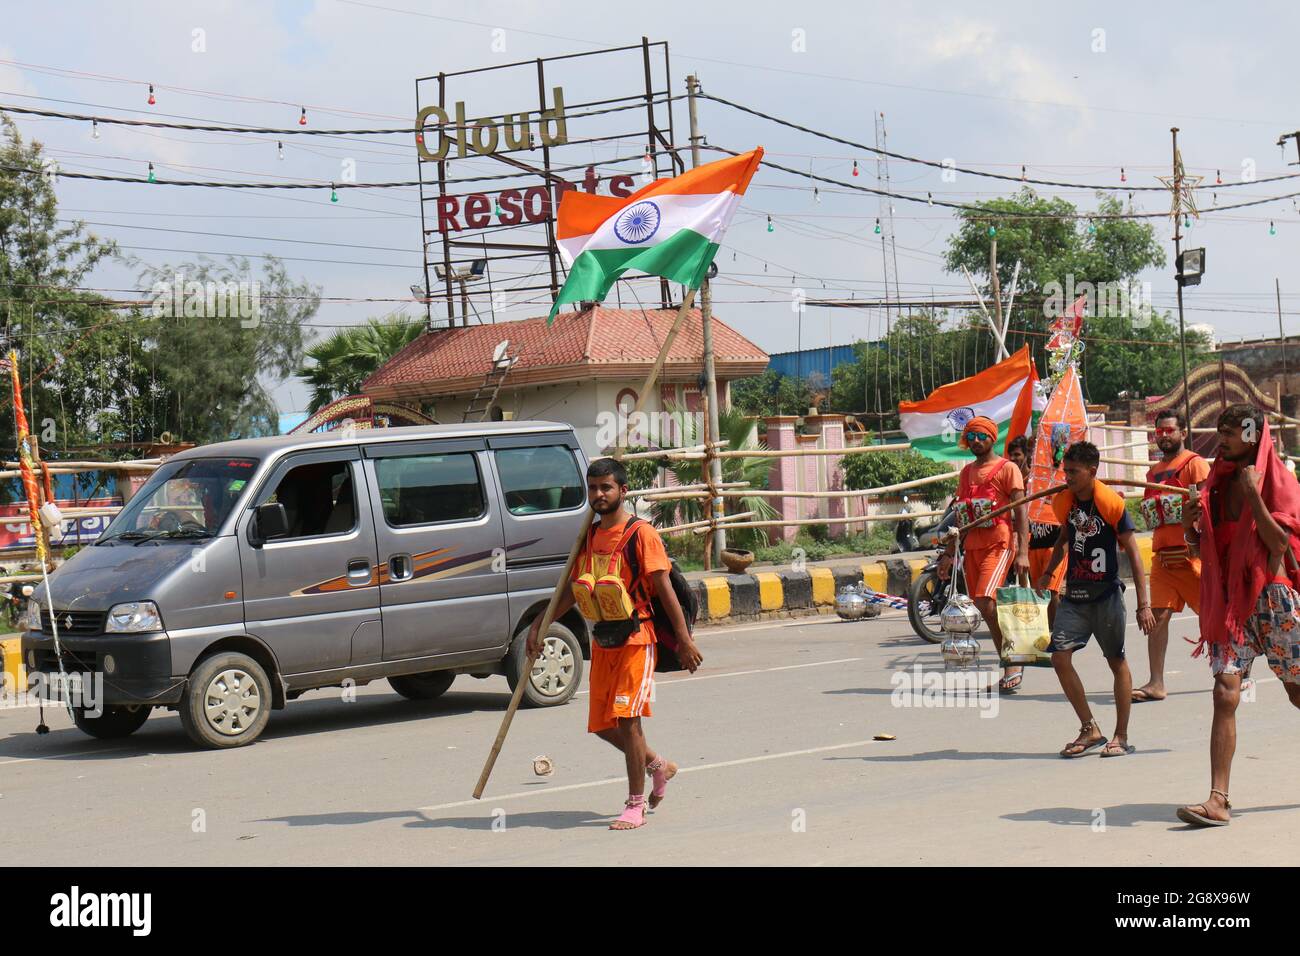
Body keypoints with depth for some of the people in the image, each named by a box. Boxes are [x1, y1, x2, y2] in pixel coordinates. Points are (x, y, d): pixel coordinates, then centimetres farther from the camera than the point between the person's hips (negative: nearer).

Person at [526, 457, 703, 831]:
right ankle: (657, 766, 33)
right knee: (602, 724, 10)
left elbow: (664, 589, -12)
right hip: (602, 640, 7)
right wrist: (538, 625, 13)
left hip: (636, 638, -7)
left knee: (626, 719, -12)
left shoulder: (641, 534, -9)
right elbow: (572, 589, 19)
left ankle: (636, 806, -4)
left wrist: (684, 639, -15)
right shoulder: (590, 537, 11)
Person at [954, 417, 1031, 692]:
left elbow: (1021, 512, -8)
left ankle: (1012, 664, -11)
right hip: (972, 546, 7)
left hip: (999, 545, -7)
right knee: (986, 609, 4)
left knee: (986, 602, -21)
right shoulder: (967, 472, 18)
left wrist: (1023, 553, -17)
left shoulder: (1007, 469, -2)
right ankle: (1011, 667, 12)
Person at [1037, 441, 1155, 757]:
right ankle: (1090, 730, 6)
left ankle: (1121, 737, 15)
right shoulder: (1063, 502, 2)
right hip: (1074, 595, 5)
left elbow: (1133, 554, -11)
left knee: (1117, 663, 5)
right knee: (1059, 658, -6)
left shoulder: (1112, 504, -14)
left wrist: (1143, 605, -14)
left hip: (1106, 596, -5)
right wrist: (1048, 572, 17)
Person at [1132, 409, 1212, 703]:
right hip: (1162, 555, 6)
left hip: (1191, 553, -6)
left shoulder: (1195, 464, -3)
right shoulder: (1153, 472, 19)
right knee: (1158, 615, -4)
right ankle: (1156, 684, -6)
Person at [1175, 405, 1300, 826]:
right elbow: (1206, 549, 18)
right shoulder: (1217, 483, 11)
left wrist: (1253, 495, -19)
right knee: (1224, 695, -9)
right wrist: (1191, 527, -3)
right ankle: (1218, 800, -14)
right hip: (1229, 599, 4)